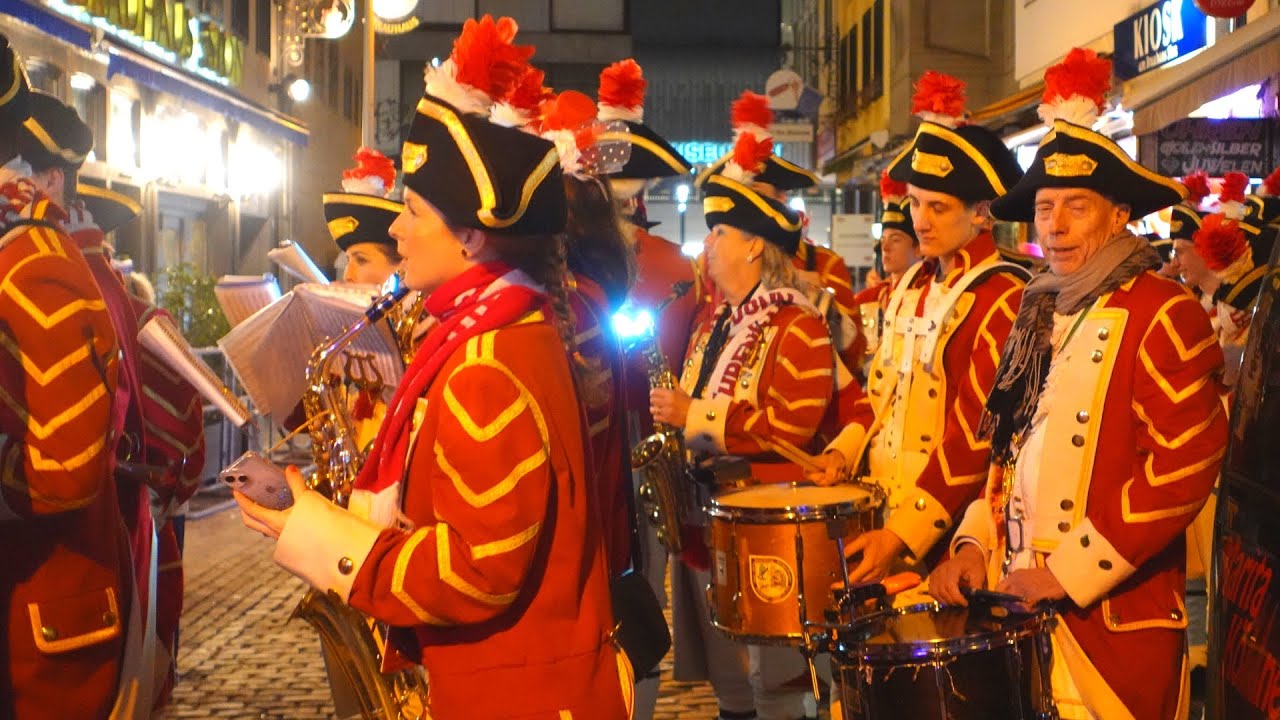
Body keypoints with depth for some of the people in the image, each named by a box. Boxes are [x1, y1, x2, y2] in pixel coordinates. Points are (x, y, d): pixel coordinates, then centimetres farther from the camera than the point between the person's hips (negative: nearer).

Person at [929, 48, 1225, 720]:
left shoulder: (1163, 314, -10)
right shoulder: (1038, 316, 11)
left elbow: (1184, 467, -17)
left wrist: (1069, 572, -19)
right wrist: (974, 544, 3)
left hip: (1113, 620, -6)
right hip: (1017, 605, 6)